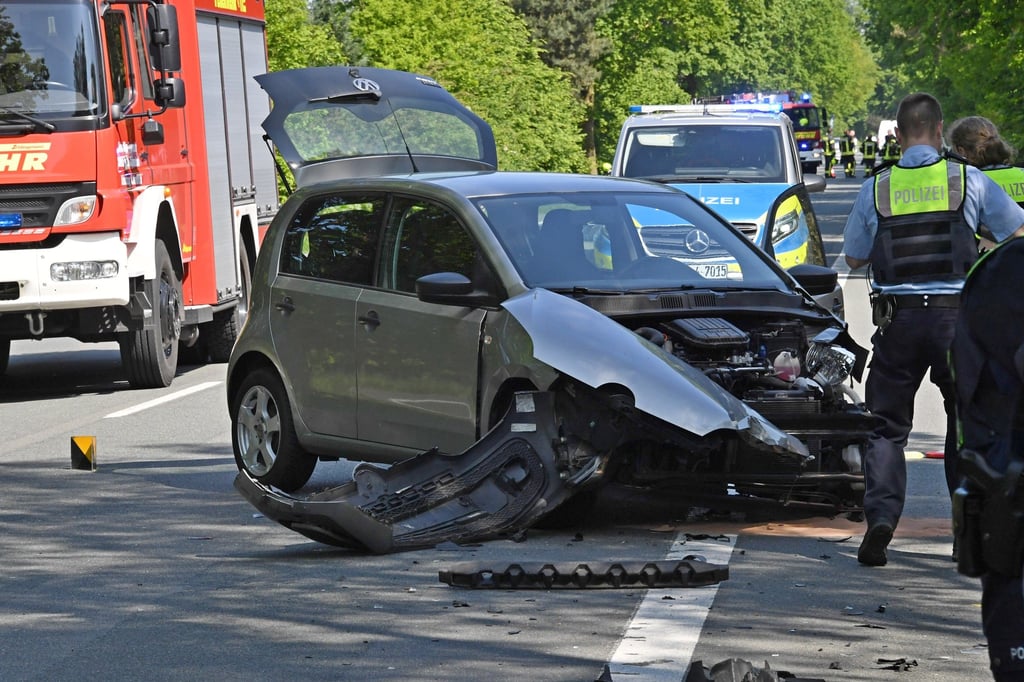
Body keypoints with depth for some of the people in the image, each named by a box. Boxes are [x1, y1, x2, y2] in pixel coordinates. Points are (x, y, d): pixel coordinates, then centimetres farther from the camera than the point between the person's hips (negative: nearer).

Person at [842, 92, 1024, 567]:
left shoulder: (876, 189, 2)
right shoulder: (968, 180, 0)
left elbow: (854, 258, 12)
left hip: (898, 319, 0)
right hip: (957, 315, 0)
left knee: (889, 426, 8)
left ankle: (880, 514, -11)